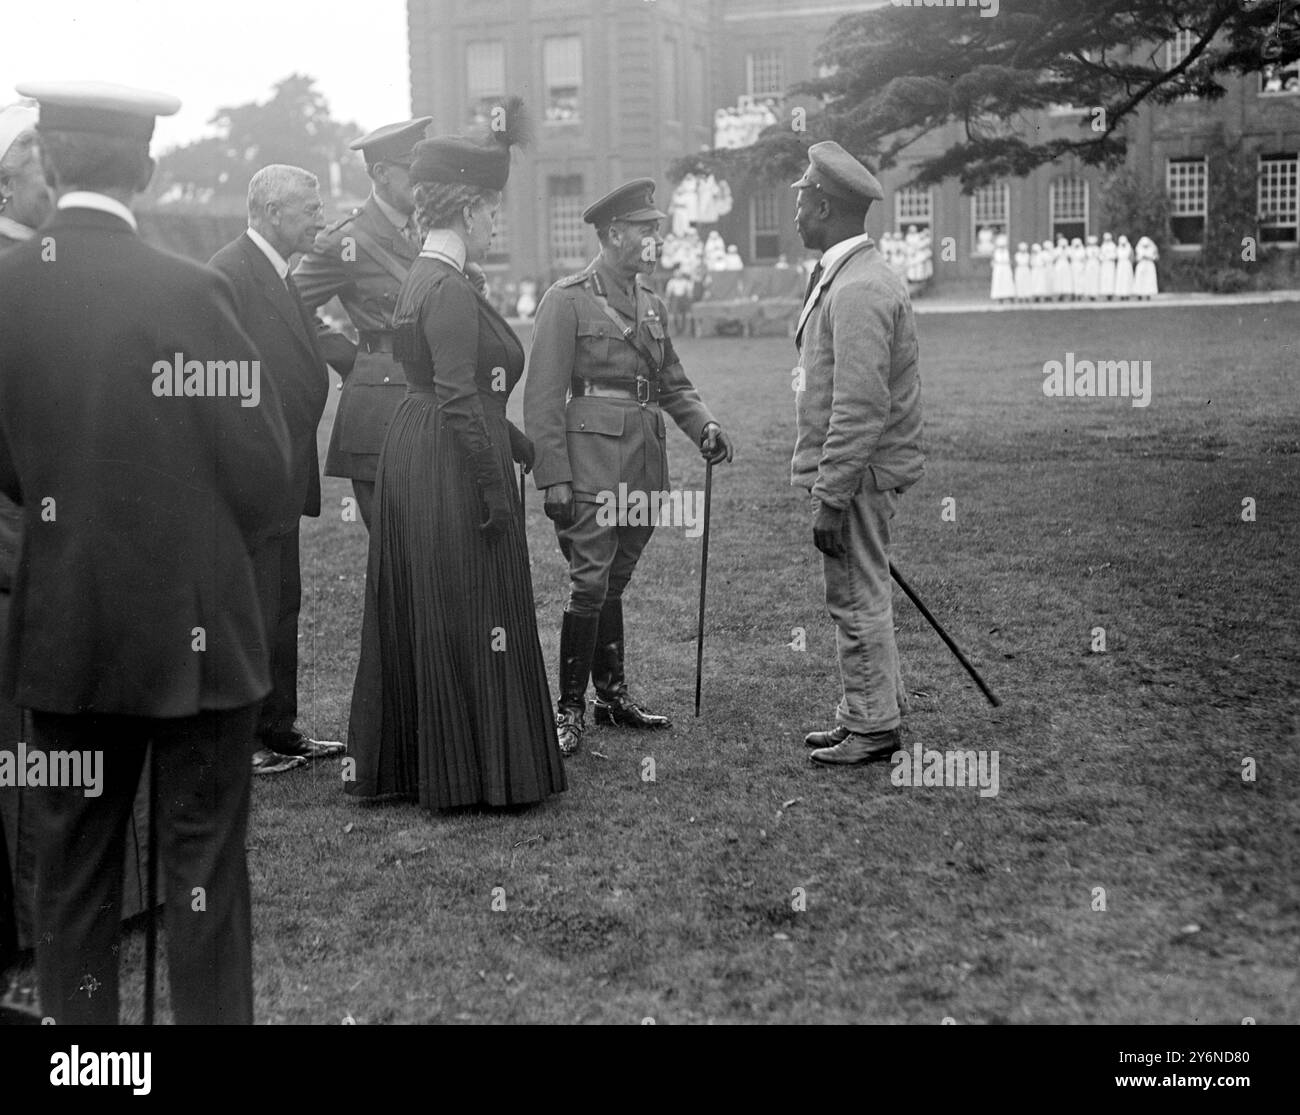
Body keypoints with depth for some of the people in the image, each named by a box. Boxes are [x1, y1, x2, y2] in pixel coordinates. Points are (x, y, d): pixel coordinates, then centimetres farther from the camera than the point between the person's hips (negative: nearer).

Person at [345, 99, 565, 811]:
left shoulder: (420, 279, 13)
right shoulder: (451, 290, -18)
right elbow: (460, 403, -22)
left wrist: (520, 446, 21)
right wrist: (493, 488, -18)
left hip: (410, 458, 10)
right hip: (452, 470, -10)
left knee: (414, 619, 15)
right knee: (466, 620, -1)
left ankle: (398, 763, 25)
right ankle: (469, 774, 9)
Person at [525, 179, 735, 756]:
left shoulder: (650, 302, 15)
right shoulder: (567, 300, -7)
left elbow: (671, 380, 21)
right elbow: (542, 398, -9)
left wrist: (703, 425, 2)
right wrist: (553, 479, -14)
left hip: (643, 464, 7)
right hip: (592, 461, -7)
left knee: (613, 583, 14)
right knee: (590, 584, -8)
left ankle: (613, 695, 23)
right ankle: (569, 708, 1)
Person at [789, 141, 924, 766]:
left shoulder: (858, 290, -19)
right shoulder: (842, 277, 14)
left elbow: (859, 408, -24)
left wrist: (830, 498, -23)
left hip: (858, 475, -10)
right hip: (853, 472, 10)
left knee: (858, 602, -1)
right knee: (858, 598, 17)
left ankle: (875, 730, 9)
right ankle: (865, 714, 28)